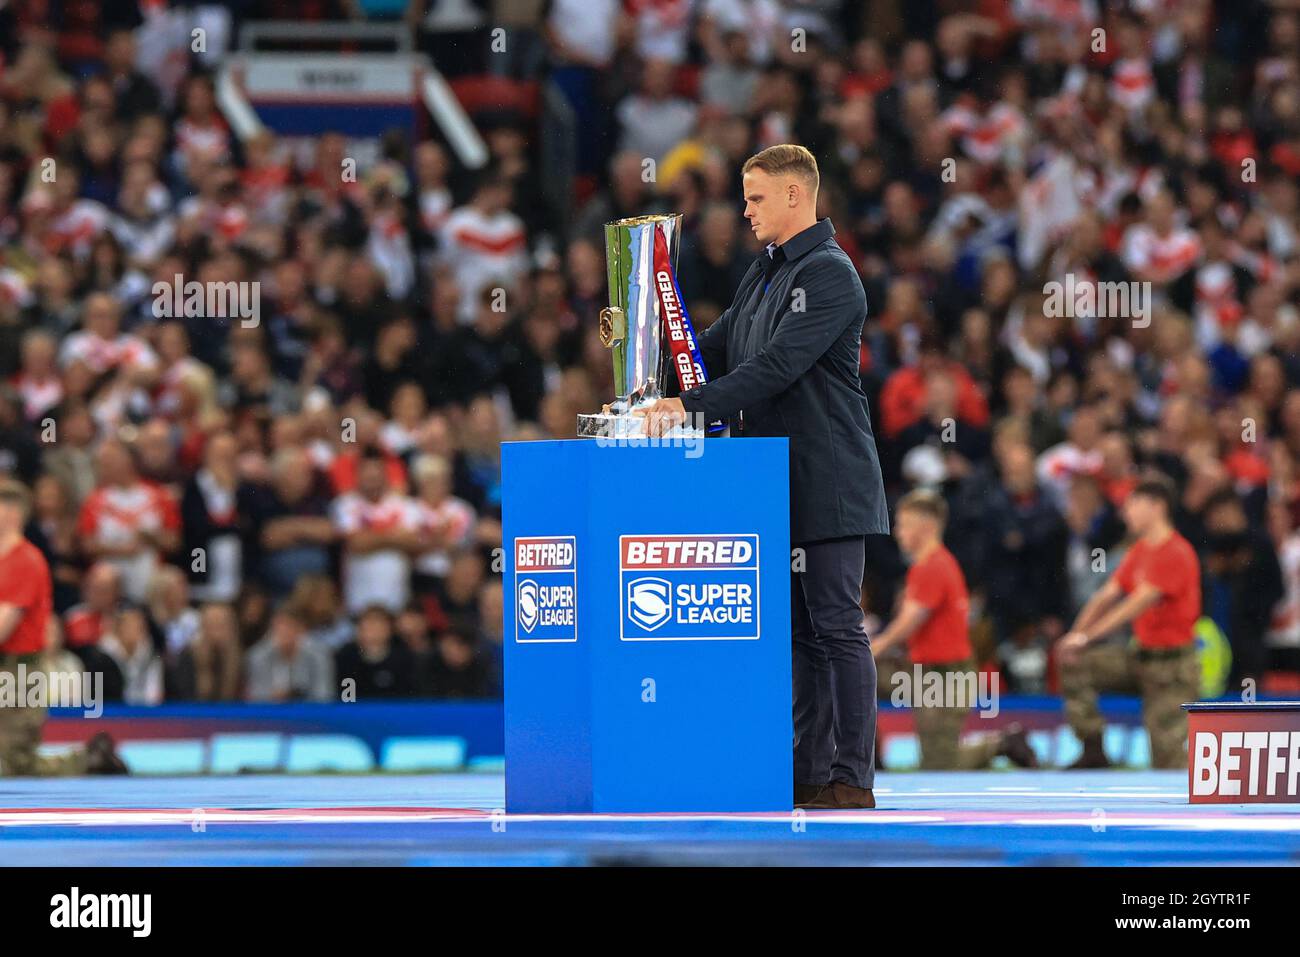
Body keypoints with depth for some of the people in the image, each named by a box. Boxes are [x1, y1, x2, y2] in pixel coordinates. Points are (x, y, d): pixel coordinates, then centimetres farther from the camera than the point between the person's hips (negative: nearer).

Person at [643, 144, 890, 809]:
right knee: (800, 631, 10)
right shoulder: (767, 271, 17)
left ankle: (851, 779, -5)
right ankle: (811, 770, 14)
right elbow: (720, 348, 21)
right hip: (781, 482, 9)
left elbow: (776, 368, -22)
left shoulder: (829, 274, -13)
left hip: (827, 481, -9)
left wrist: (692, 406, -25)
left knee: (837, 626, -7)